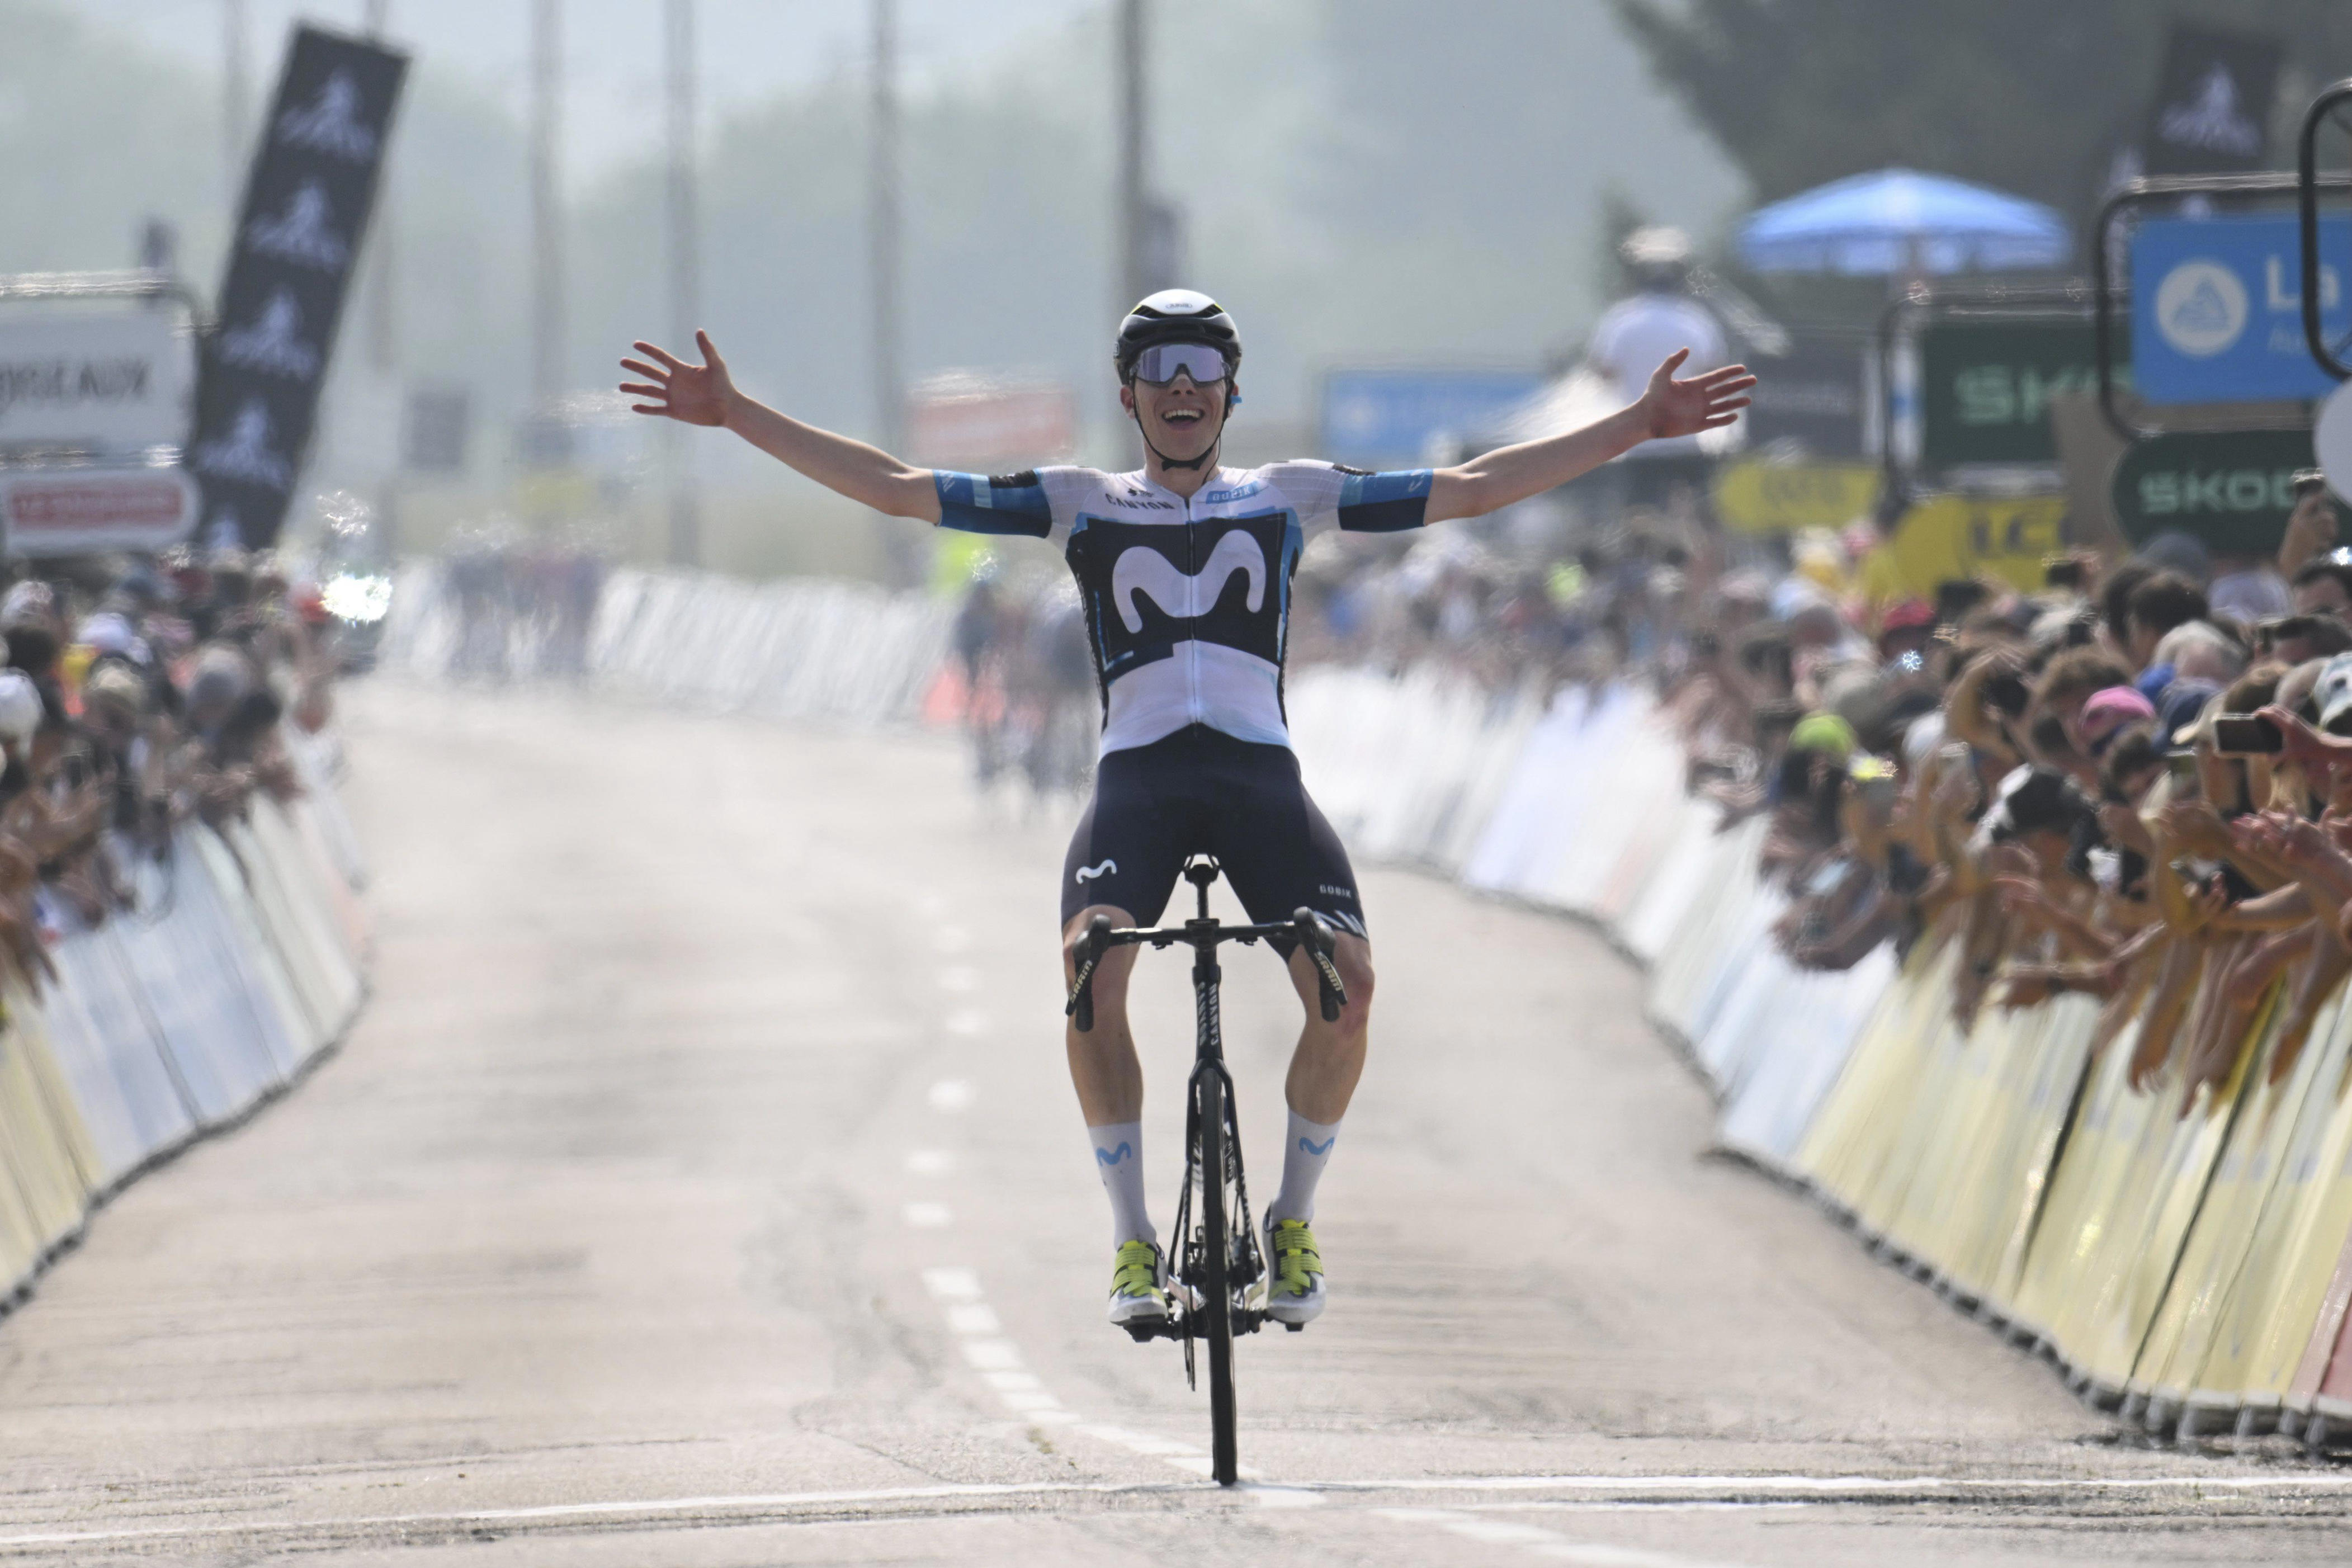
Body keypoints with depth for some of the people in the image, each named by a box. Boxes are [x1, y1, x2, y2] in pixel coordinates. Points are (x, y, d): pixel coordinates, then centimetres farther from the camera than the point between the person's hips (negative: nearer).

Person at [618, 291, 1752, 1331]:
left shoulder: (1291, 497, 17)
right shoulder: (1079, 504, 16)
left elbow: (1471, 489, 16)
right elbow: (896, 489, 13)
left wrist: (1637, 428, 11)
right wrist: (736, 416, 7)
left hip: (1260, 774, 1)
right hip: (1138, 775, 0)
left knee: (1347, 983, -23)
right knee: (1092, 967, -30)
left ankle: (1294, 1217, 1)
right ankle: (1133, 1238, -17)